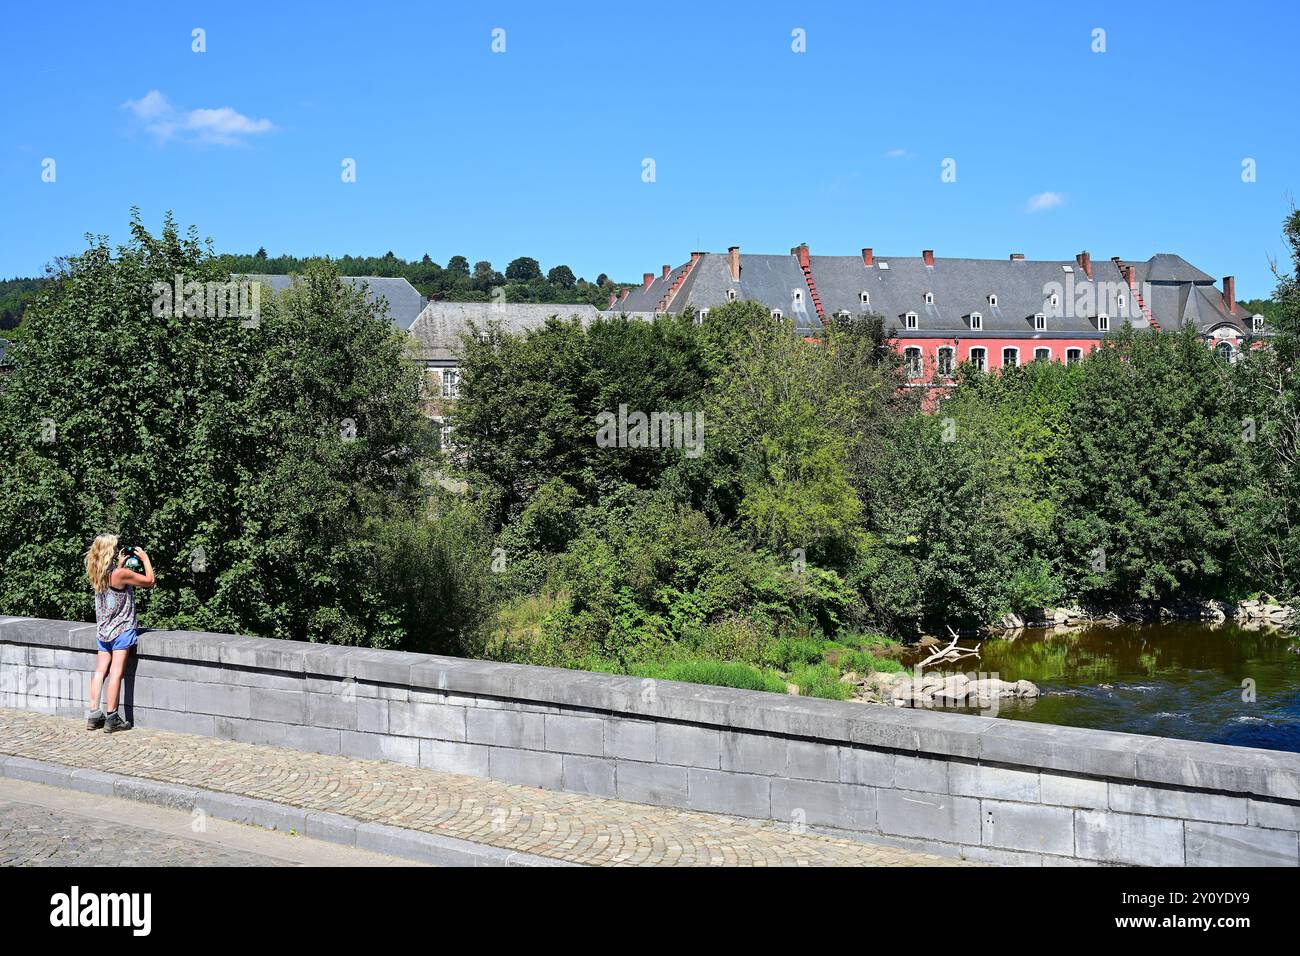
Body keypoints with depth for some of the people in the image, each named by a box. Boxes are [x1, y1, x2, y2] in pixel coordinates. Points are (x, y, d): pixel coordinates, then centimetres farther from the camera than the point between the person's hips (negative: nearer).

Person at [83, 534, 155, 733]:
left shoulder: (97, 574, 3)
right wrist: (144, 558, 2)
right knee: (116, 673, -4)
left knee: (100, 671, 9)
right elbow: (149, 581, -9)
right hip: (121, 630, -7)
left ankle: (94, 716, 10)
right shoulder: (121, 574, -19)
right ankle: (112, 719, -3)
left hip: (103, 630, 7)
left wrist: (120, 564, 19)